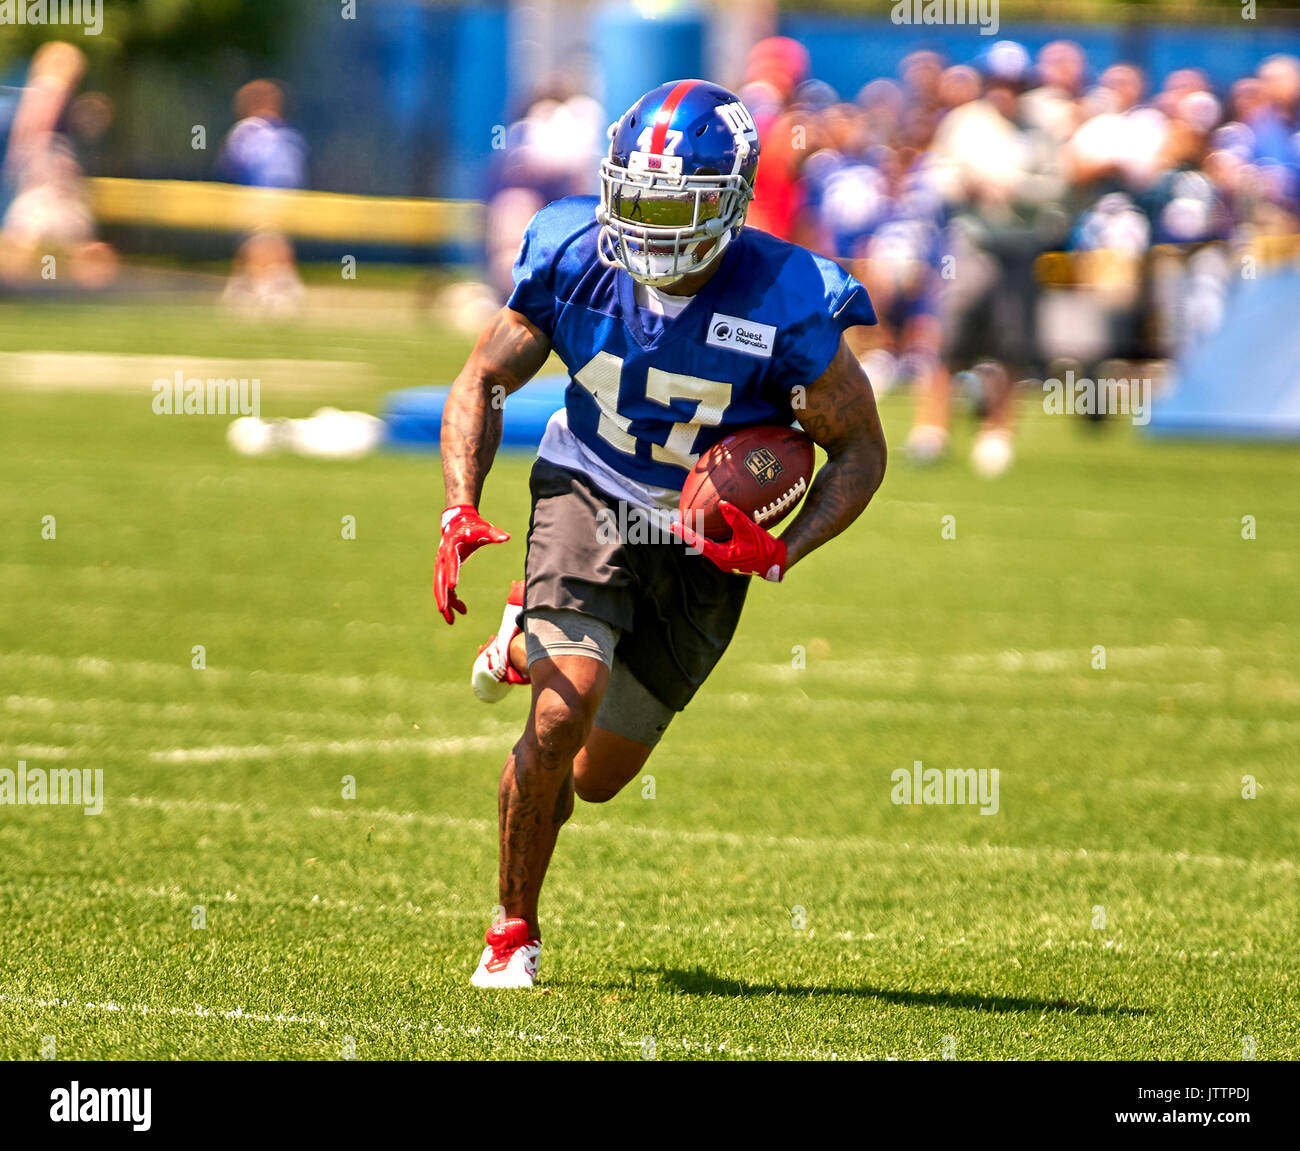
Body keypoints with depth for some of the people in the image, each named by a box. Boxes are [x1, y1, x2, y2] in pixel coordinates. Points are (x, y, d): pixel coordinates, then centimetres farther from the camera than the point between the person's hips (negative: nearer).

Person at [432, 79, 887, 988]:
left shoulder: (784, 306, -25)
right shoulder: (579, 260, -18)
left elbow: (860, 449, -11)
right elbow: (486, 378, -2)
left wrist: (785, 554, -27)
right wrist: (460, 513, -16)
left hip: (705, 539, 0)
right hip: (588, 497, 0)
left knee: (598, 776, 11)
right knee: (562, 719, -22)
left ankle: (531, 644, 46)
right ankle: (515, 930, 1)